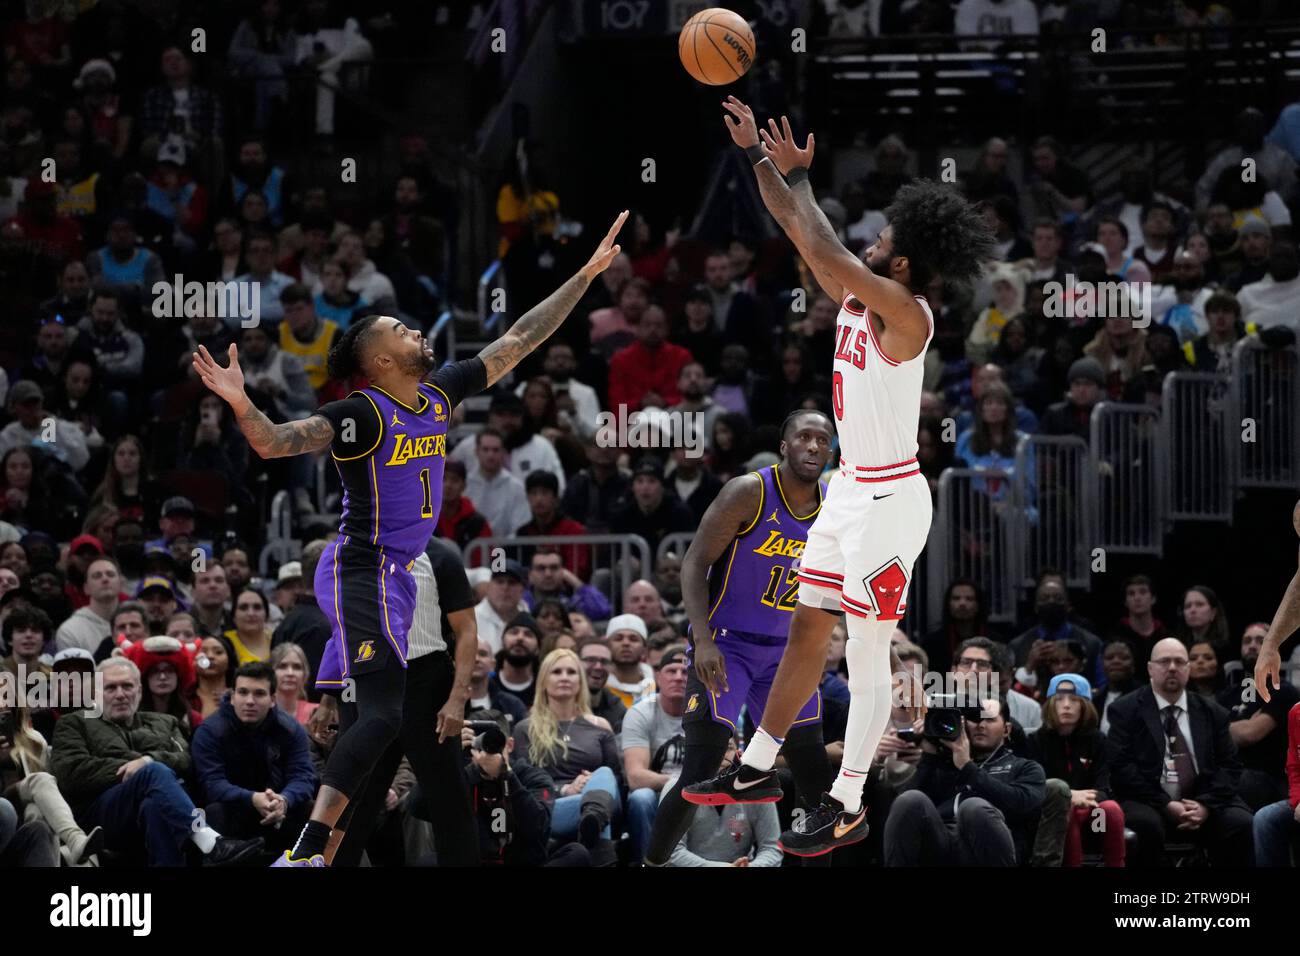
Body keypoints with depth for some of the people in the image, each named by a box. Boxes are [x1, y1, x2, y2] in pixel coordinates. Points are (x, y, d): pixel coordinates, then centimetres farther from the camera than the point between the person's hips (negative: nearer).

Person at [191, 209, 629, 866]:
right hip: (364, 572, -9)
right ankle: (305, 853, -25)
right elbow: (276, 443, -28)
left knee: (341, 713, 11)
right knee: (384, 711, -19)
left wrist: (586, 275, 16)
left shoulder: (442, 395, 7)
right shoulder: (359, 415, -16)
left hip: (395, 575, 9)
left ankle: (306, 848, 17)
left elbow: (518, 339, 14)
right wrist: (240, 405, -48)